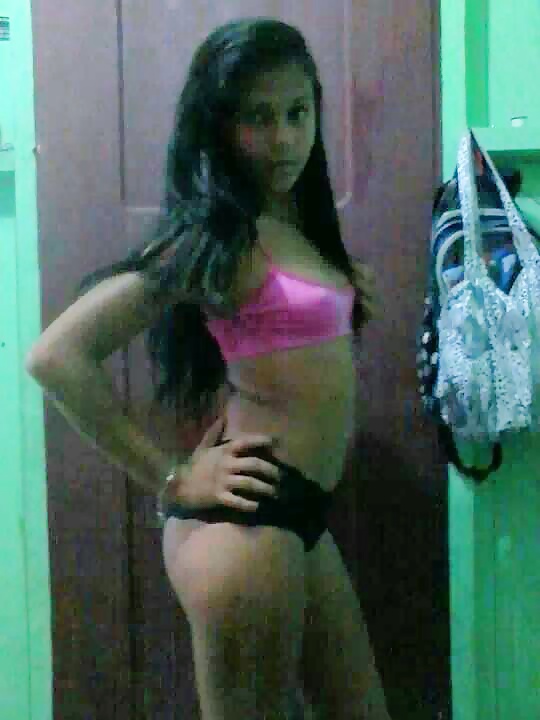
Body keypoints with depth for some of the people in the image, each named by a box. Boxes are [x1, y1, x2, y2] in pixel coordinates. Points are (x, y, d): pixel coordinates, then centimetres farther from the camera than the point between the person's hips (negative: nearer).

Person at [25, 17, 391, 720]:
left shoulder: (299, 223, 10)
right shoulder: (217, 235, -15)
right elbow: (57, 355, -22)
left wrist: (343, 291, 9)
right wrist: (173, 481, -17)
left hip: (300, 517, 9)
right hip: (244, 521, -9)